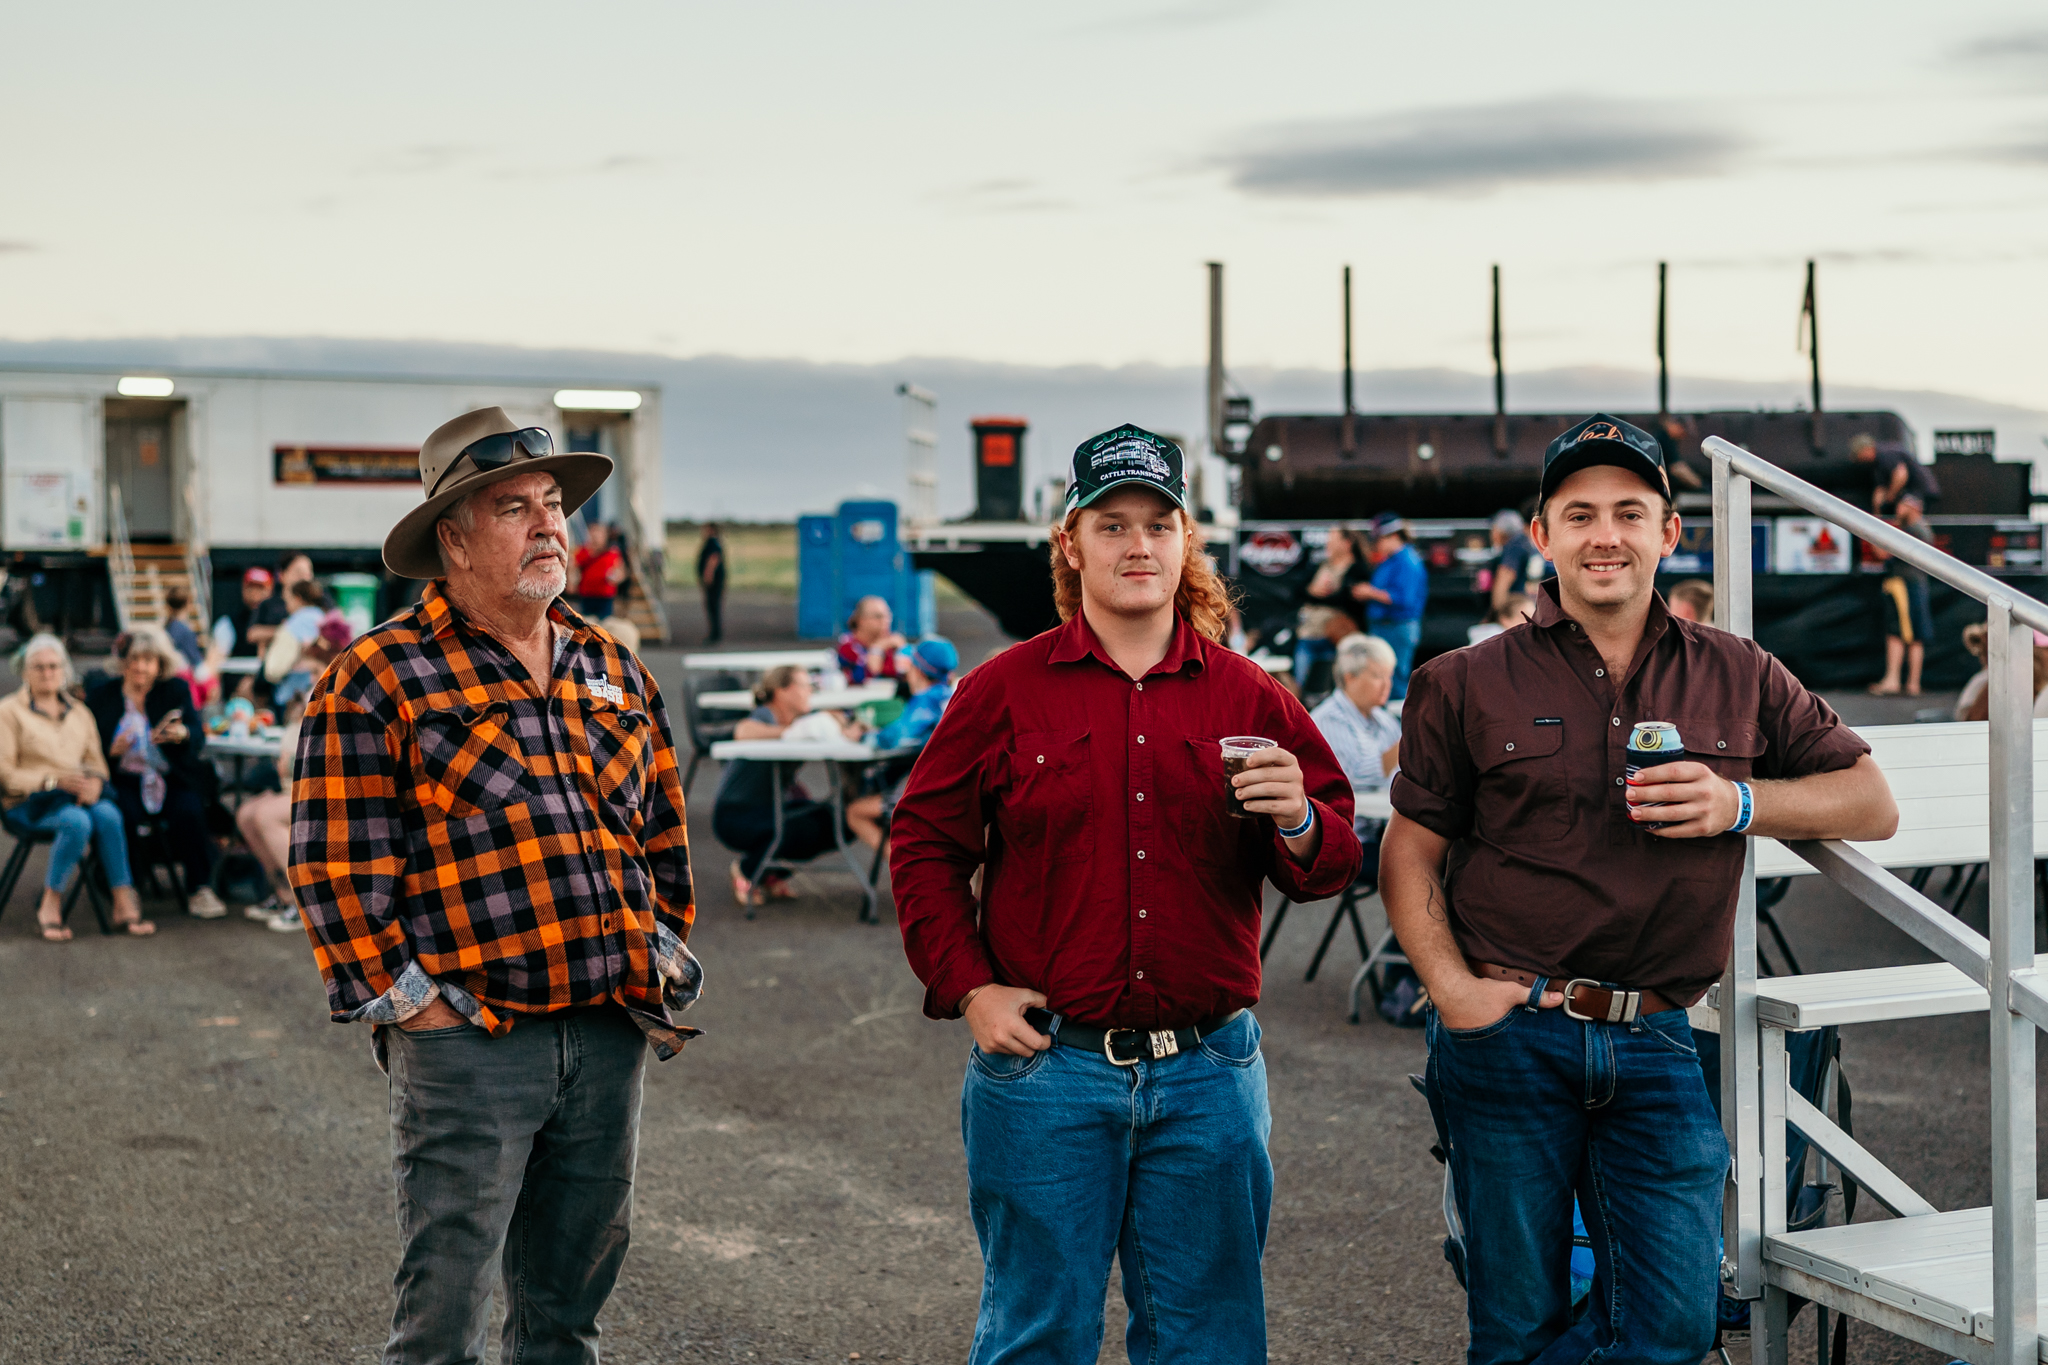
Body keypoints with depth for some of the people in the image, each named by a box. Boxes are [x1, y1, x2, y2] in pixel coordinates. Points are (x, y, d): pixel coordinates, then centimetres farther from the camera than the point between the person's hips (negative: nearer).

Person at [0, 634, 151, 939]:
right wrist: (53, 780, -19)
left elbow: (97, 763, 15)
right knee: (77, 821, -36)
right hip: (29, 802, -4)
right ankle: (50, 906, -25)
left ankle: (124, 903, -32)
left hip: (79, 796, 4)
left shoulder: (79, 713, 21)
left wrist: (94, 783, -11)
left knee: (108, 814, -31)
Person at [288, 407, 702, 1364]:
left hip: (613, 1035, 6)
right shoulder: (380, 678, -6)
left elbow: (663, 839, 20)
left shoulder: (615, 672, 13)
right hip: (466, 1043, -5)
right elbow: (336, 869, -9)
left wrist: (662, 969, 13)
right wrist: (407, 1002, -10)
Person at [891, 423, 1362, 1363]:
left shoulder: (1250, 698, 6)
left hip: (1208, 1074, 2)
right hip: (1045, 1068, -1)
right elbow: (923, 846, 5)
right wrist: (968, 988, -4)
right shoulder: (1002, 692, 2)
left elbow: (1335, 865, 8)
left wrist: (1299, 826, -15)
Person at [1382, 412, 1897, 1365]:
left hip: (1657, 1045, 2)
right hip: (1509, 1037, -2)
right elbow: (1409, 852, 5)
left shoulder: (1739, 678, 10)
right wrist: (1450, 986, -10)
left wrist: (1743, 805, -5)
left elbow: (1872, 804, 12)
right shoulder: (1469, 685, 4)